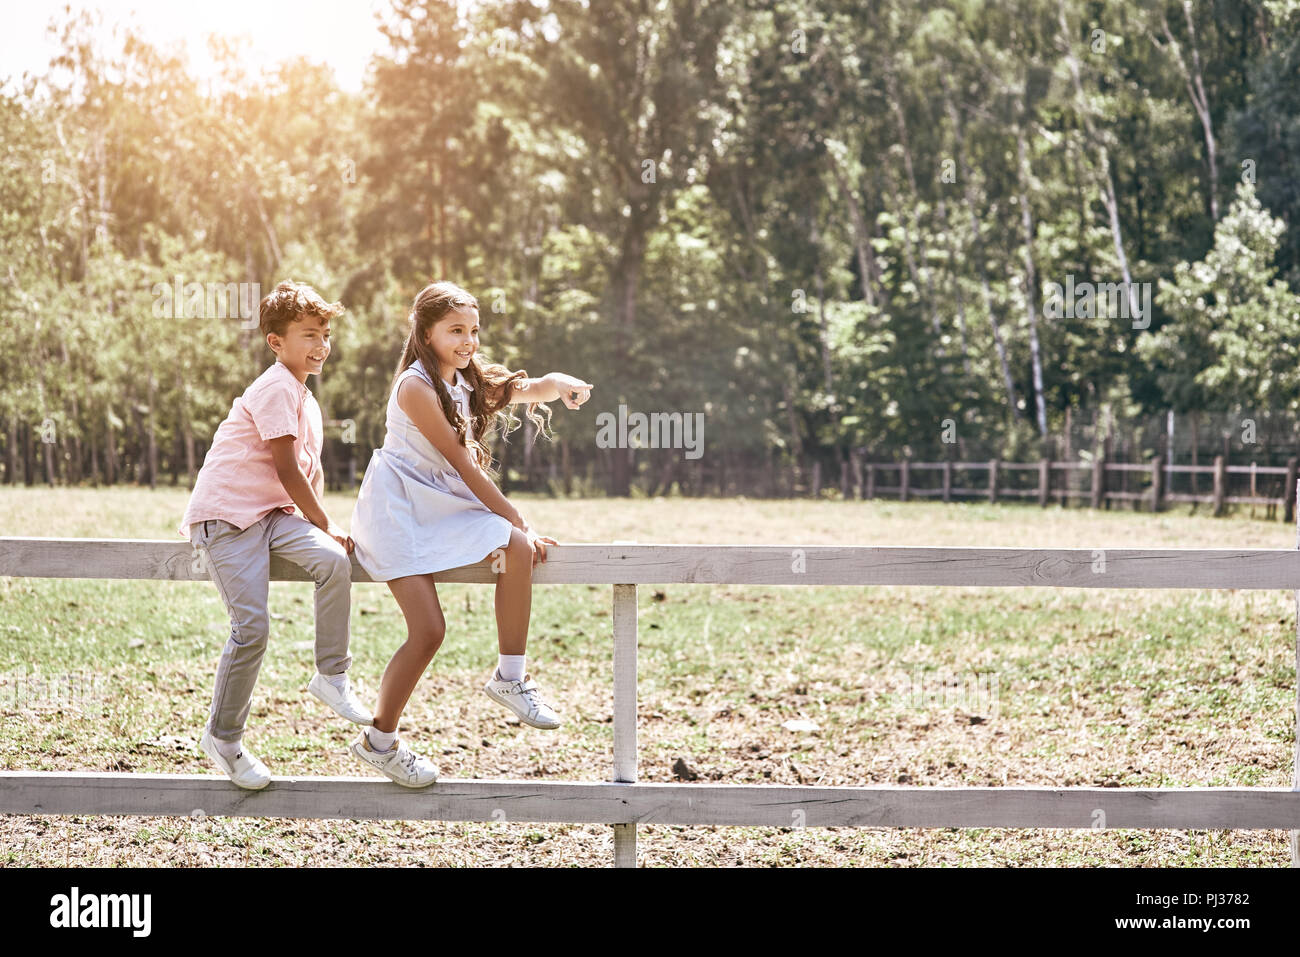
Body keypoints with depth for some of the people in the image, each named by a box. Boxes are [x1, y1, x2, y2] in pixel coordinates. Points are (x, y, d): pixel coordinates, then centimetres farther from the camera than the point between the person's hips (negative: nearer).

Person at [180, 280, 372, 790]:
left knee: (334, 561, -20)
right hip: (225, 517, -8)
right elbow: (287, 469, -15)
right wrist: (326, 527, -9)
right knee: (252, 628, -15)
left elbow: (311, 471, 23)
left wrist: (325, 534, 14)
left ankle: (332, 676, -7)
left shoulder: (304, 399, 18)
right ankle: (223, 737, 2)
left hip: (272, 514, 8)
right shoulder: (276, 389, -12)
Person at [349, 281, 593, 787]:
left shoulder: (469, 380, 12)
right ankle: (378, 740, 1)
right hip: (397, 508, -7)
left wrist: (559, 384, -21)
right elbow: (463, 464, -16)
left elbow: (534, 388, 5)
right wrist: (518, 521, -15)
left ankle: (510, 677, -10)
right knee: (429, 631, -17)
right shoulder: (416, 386, -14)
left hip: (445, 507, 7)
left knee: (518, 547, -21)